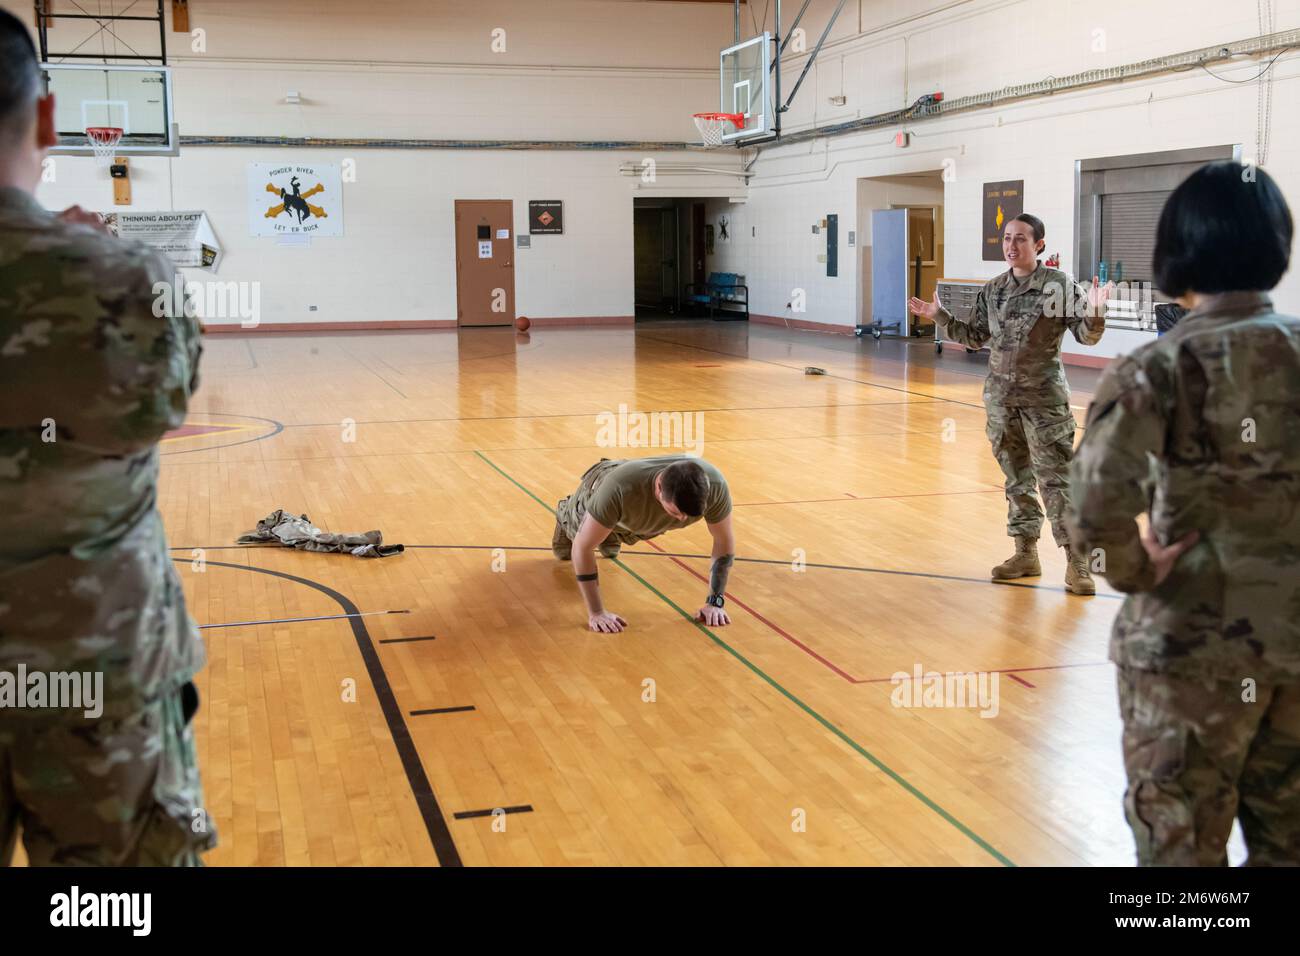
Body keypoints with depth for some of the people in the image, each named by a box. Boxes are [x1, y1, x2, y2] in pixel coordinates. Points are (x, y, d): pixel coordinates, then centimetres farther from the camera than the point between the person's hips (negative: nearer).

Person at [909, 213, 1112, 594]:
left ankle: (1076, 563, 0)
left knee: (1055, 479, -6)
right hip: (1001, 398, 5)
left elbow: (1087, 336, -8)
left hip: (1044, 399, -5)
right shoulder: (992, 290, 7)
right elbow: (975, 337, 16)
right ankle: (1026, 553, 23)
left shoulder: (1059, 284, -7)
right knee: (1017, 477, 12)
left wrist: (1094, 313, -27)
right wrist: (939, 316, 9)